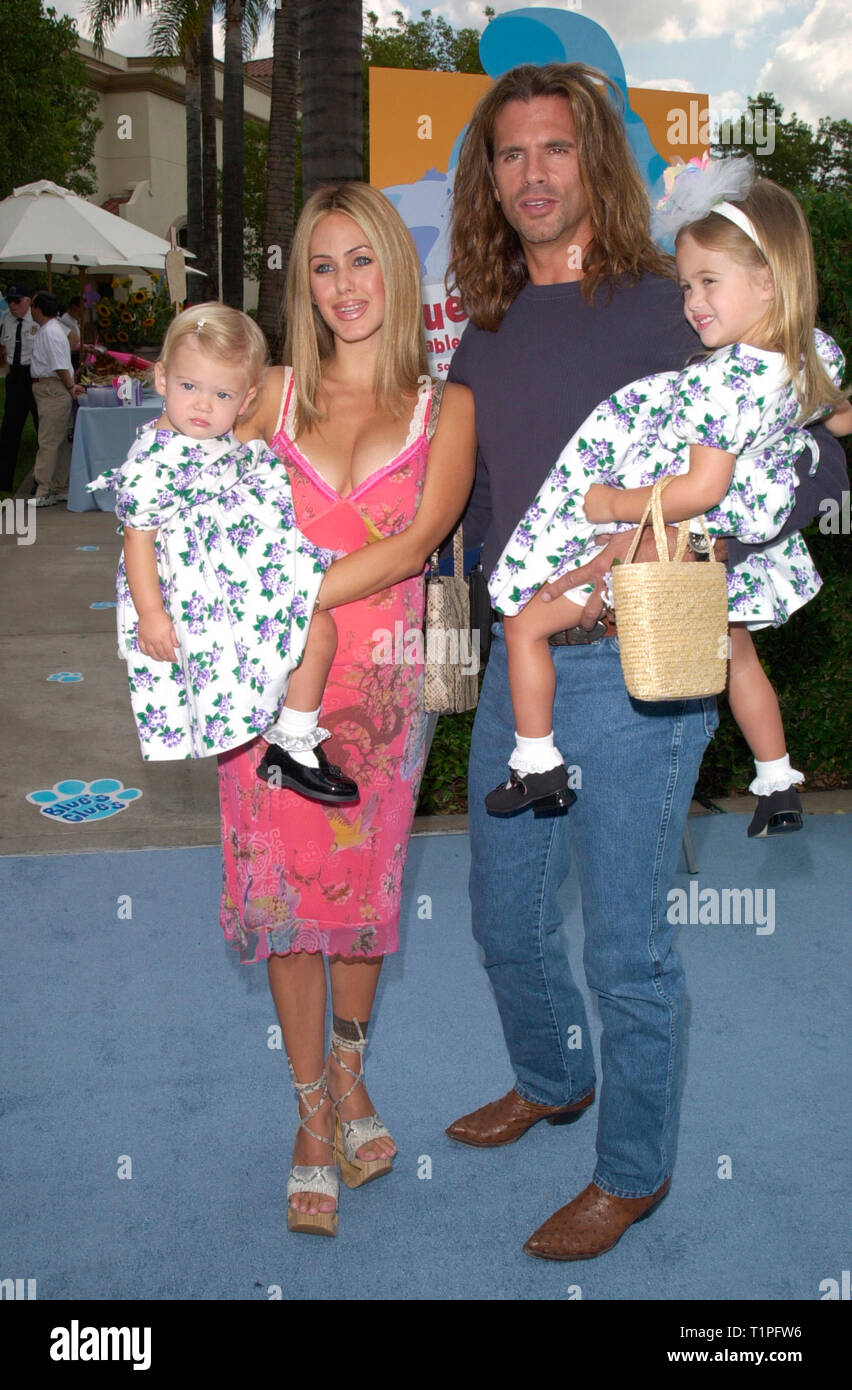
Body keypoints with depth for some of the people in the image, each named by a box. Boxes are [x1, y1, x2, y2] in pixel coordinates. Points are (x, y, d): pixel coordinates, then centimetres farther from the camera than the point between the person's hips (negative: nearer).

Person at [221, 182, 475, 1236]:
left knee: (365, 875, 8)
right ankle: (313, 1114, 18)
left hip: (380, 675, -1)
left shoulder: (445, 405, 4)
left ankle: (349, 1070, 34)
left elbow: (418, 539, -10)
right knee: (281, 882, 2)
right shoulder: (274, 392, 9)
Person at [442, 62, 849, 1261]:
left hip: (628, 676, -6)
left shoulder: (666, 308, -9)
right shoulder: (488, 333, 10)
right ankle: (551, 1082, 48)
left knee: (626, 946, 6)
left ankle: (634, 1170, 29)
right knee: (506, 917, 20)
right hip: (516, 666, 7)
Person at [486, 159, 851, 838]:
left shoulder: (726, 380, -30)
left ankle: (537, 763, 12)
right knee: (737, 650, 31)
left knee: (526, 623, 2)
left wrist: (613, 504, -22)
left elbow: (701, 489, -32)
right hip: (726, 553, 9)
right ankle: (779, 788, 41)